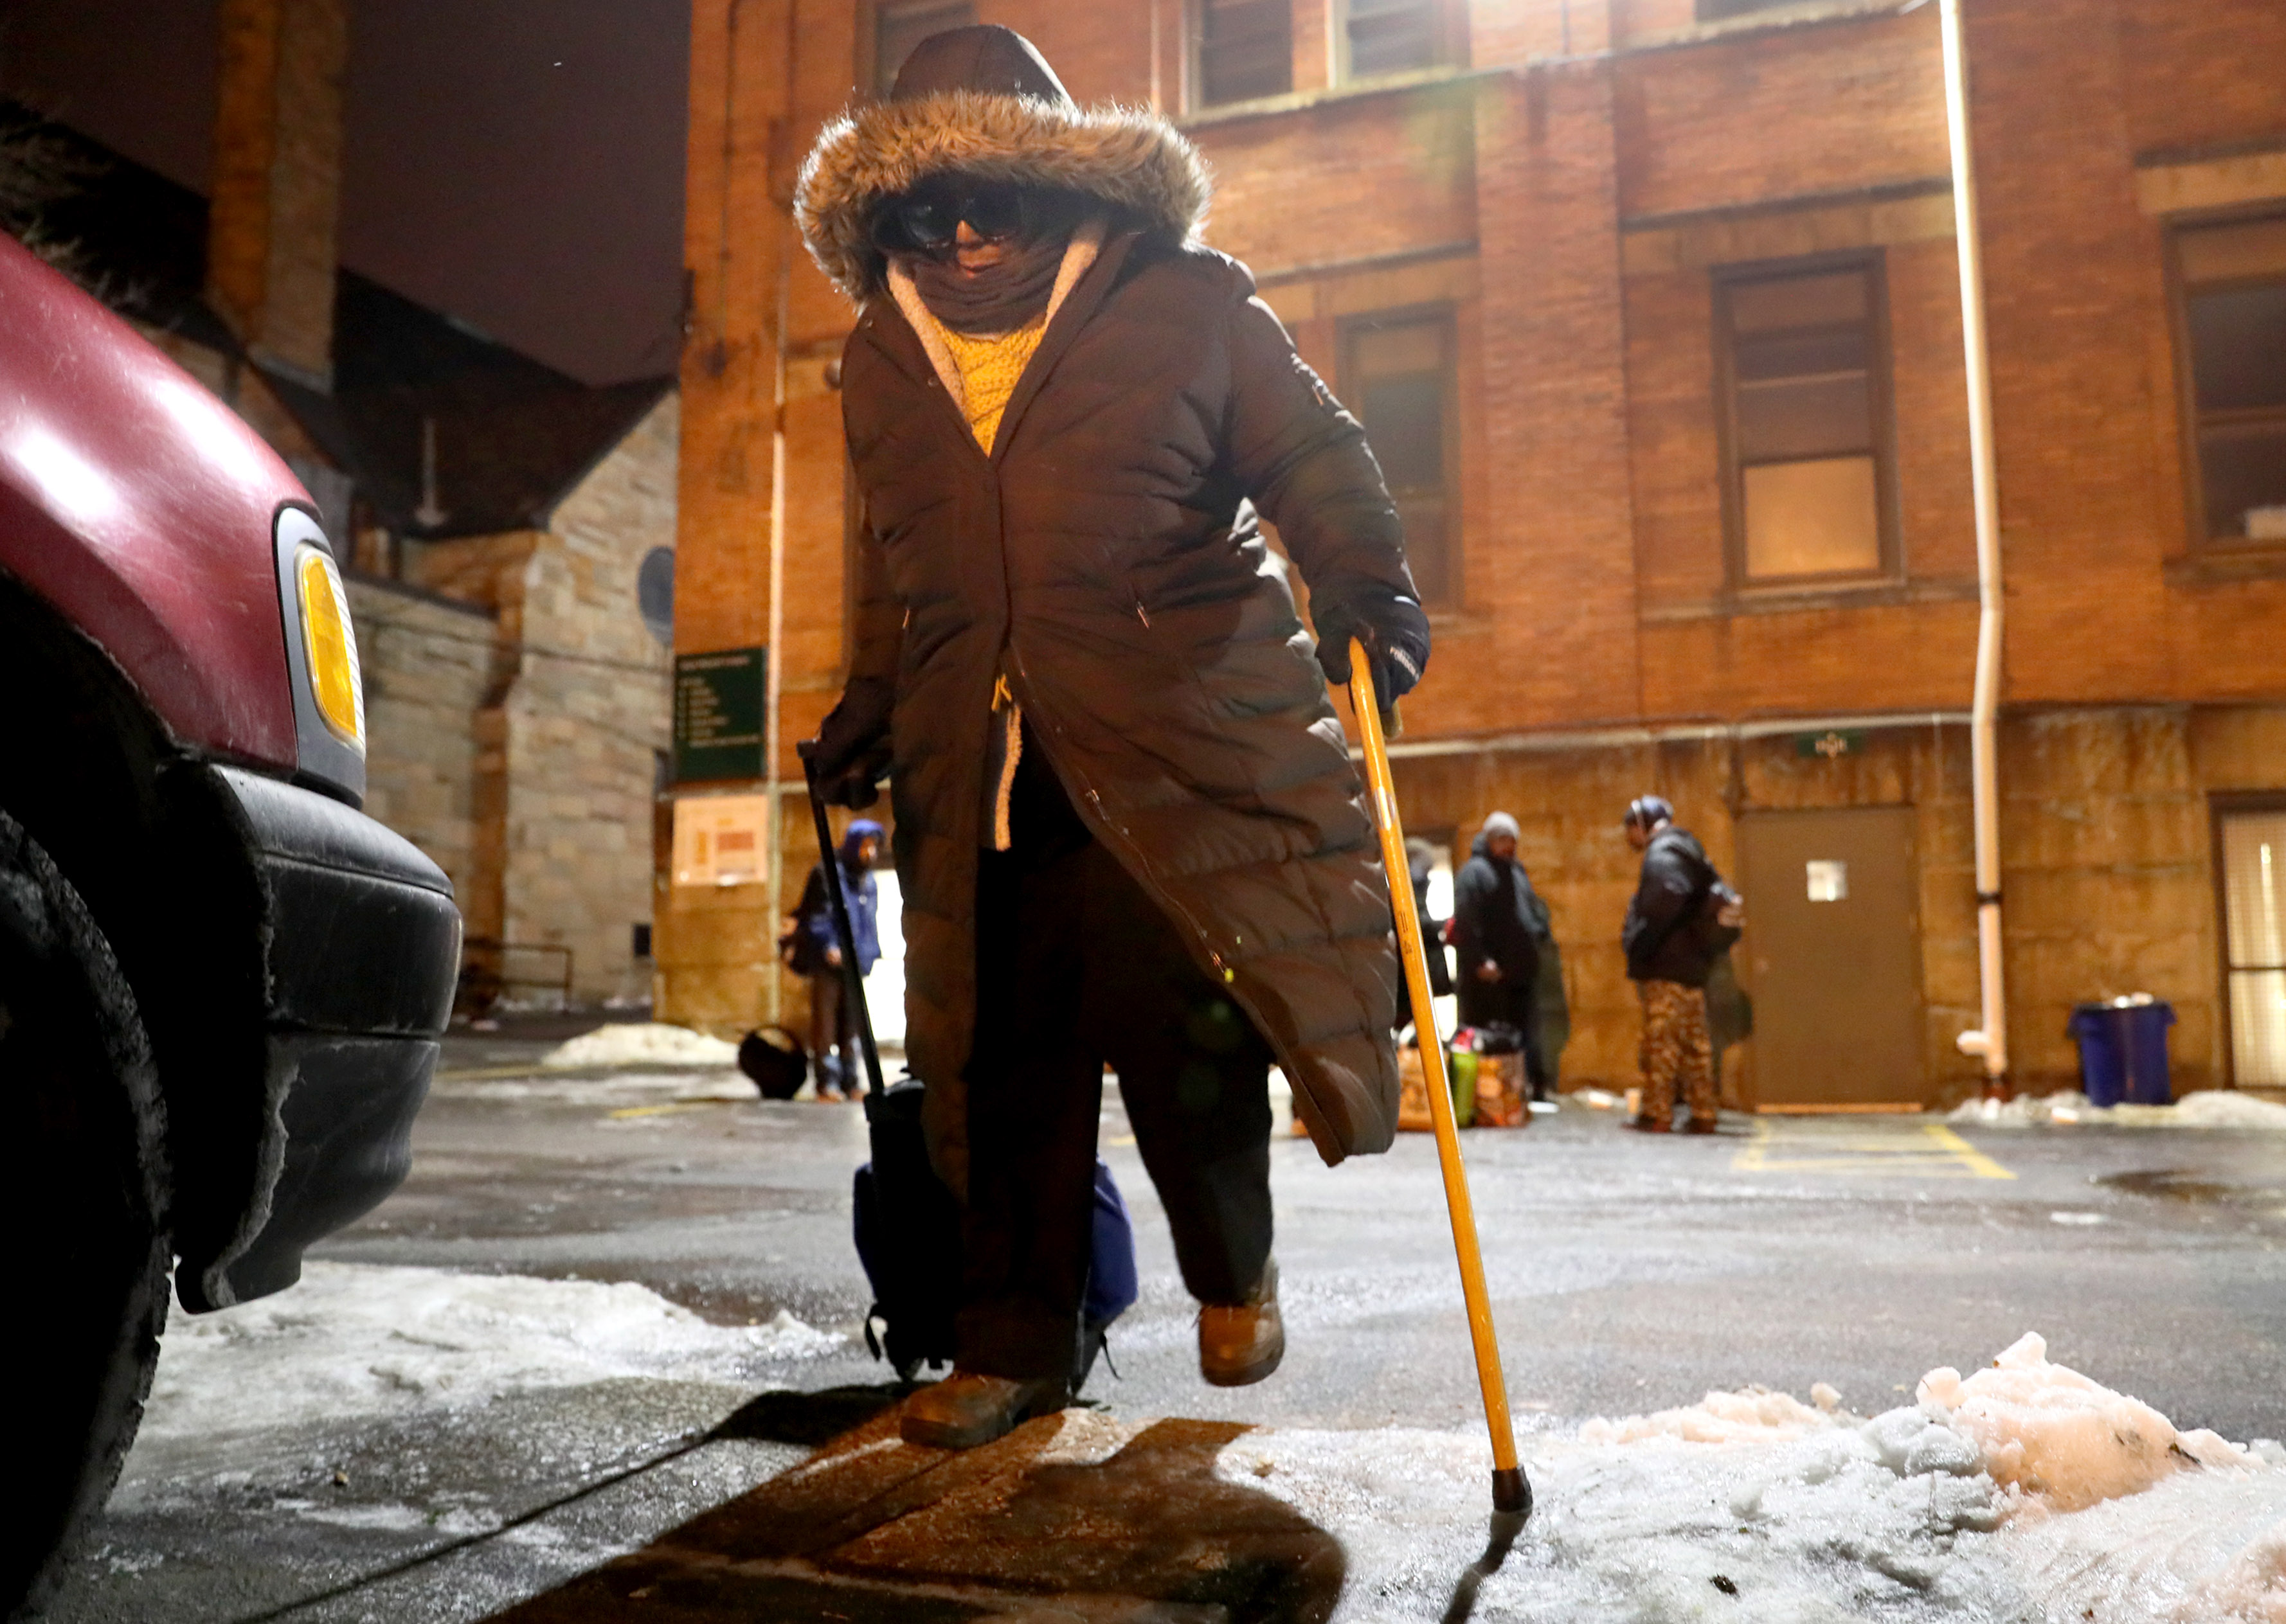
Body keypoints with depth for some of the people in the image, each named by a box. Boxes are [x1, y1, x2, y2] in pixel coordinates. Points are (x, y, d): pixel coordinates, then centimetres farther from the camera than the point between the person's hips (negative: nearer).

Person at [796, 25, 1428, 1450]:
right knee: (1003, 1053, 3)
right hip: (981, 764, 4)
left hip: (1176, 742, -4)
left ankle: (1236, 1275, 21)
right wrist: (869, 707, 18)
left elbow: (1313, 456, 3)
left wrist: (1366, 590, -14)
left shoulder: (1186, 304, 3)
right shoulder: (883, 366, 16)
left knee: (1177, 1018, -9)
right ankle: (1014, 1341, 17)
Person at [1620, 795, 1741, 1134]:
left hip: (1665, 968, -10)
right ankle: (1703, 1115, 13)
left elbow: (1665, 903, -25)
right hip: (1691, 965, 10)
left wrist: (1636, 944, -17)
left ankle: (1657, 1113, -4)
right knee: (1694, 1042, 10)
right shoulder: (1688, 853, 20)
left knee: (1660, 1039, -6)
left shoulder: (1662, 855, -10)